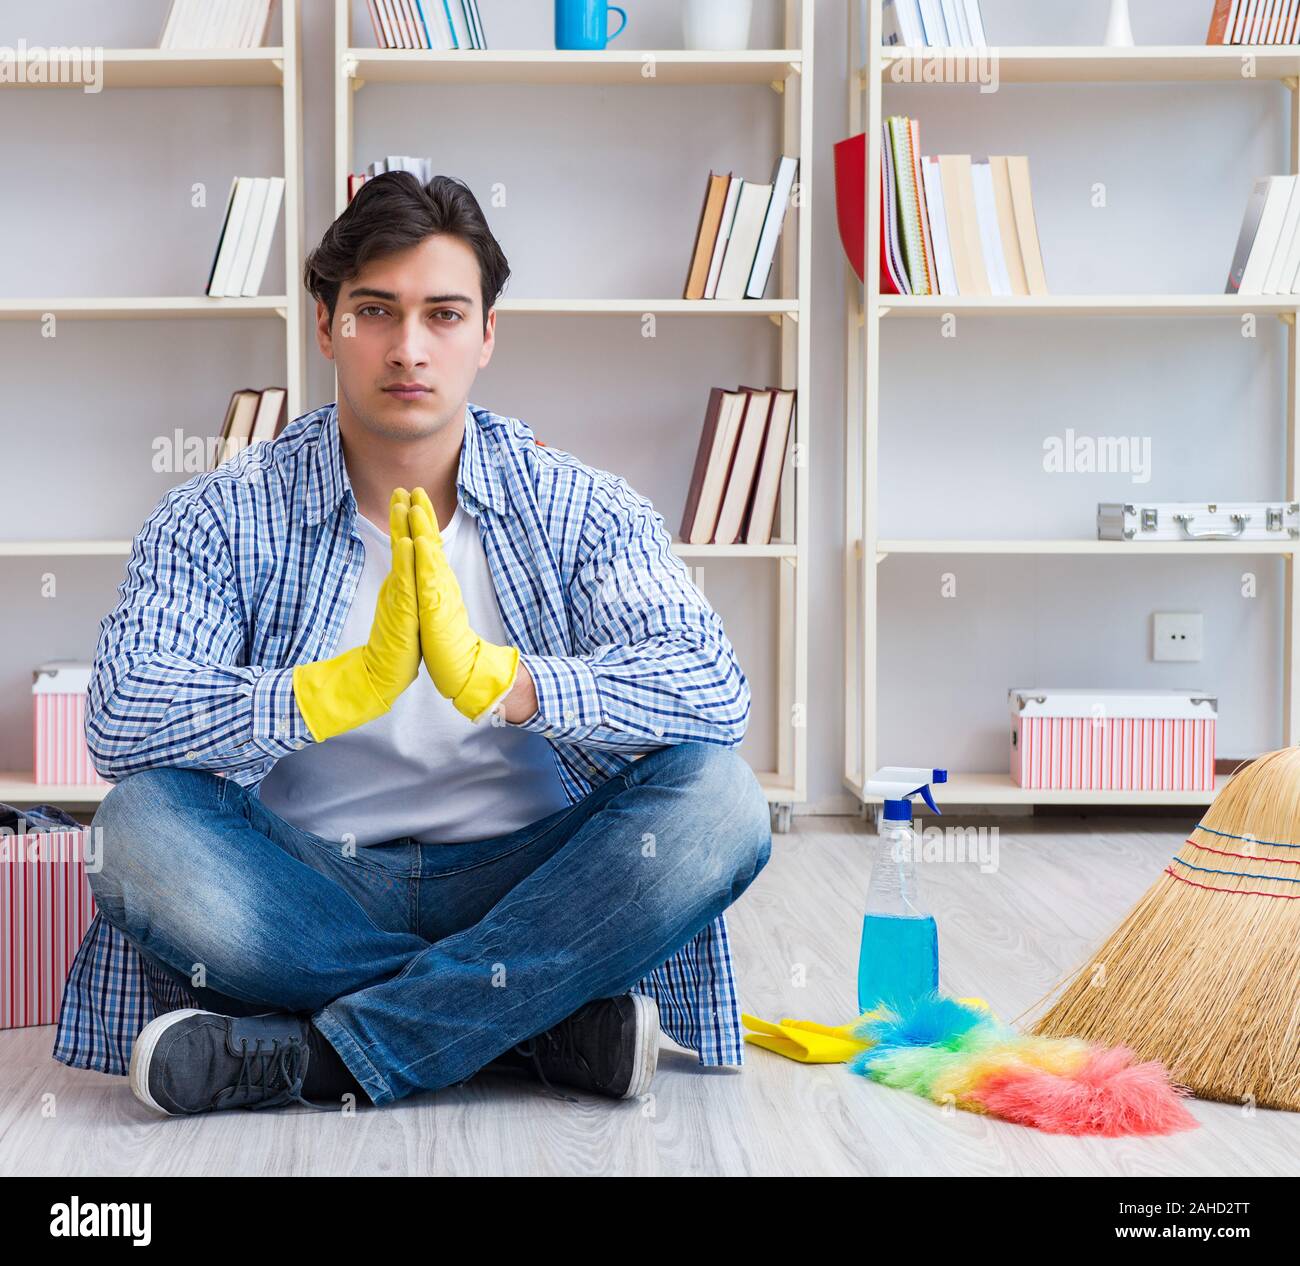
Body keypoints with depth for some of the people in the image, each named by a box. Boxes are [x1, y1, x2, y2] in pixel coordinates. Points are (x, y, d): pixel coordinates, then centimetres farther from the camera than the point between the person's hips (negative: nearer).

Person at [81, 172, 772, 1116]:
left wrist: (492, 677, -31)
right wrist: (351, 684, -30)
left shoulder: (579, 508, 0)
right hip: (310, 890, 0)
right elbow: (120, 723, -16)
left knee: (718, 801, -25)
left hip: (523, 878, 0)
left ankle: (315, 1056, -26)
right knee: (141, 827, -28)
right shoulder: (225, 519, -2)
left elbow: (717, 692, -16)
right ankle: (554, 1025, -23)